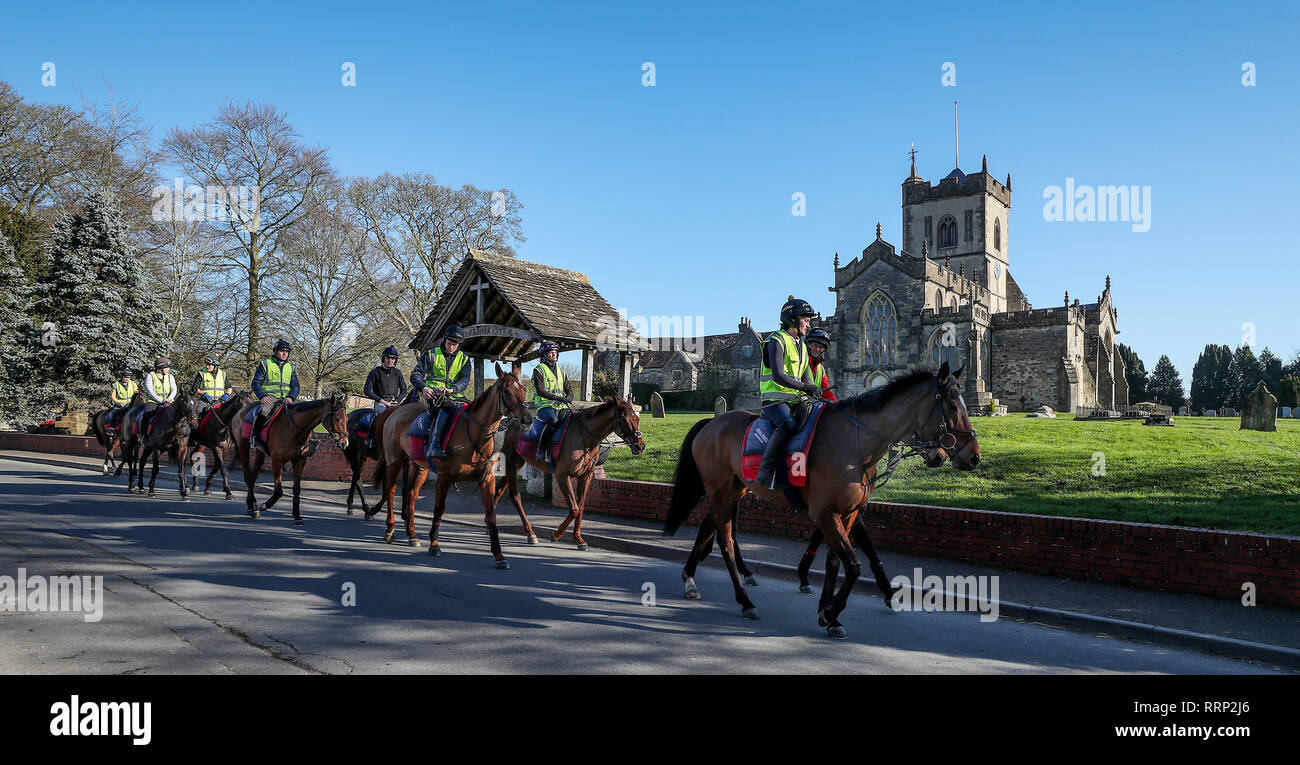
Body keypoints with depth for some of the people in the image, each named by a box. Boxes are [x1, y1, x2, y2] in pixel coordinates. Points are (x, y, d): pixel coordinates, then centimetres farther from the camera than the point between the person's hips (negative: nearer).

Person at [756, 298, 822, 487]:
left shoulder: (802, 346, 21)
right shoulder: (777, 341, -8)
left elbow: (806, 378, 21)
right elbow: (778, 376, -20)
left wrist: (812, 392, 3)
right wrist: (805, 387, -26)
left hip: (795, 400, 9)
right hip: (774, 399, -9)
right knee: (788, 424, -33)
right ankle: (765, 470, -29)